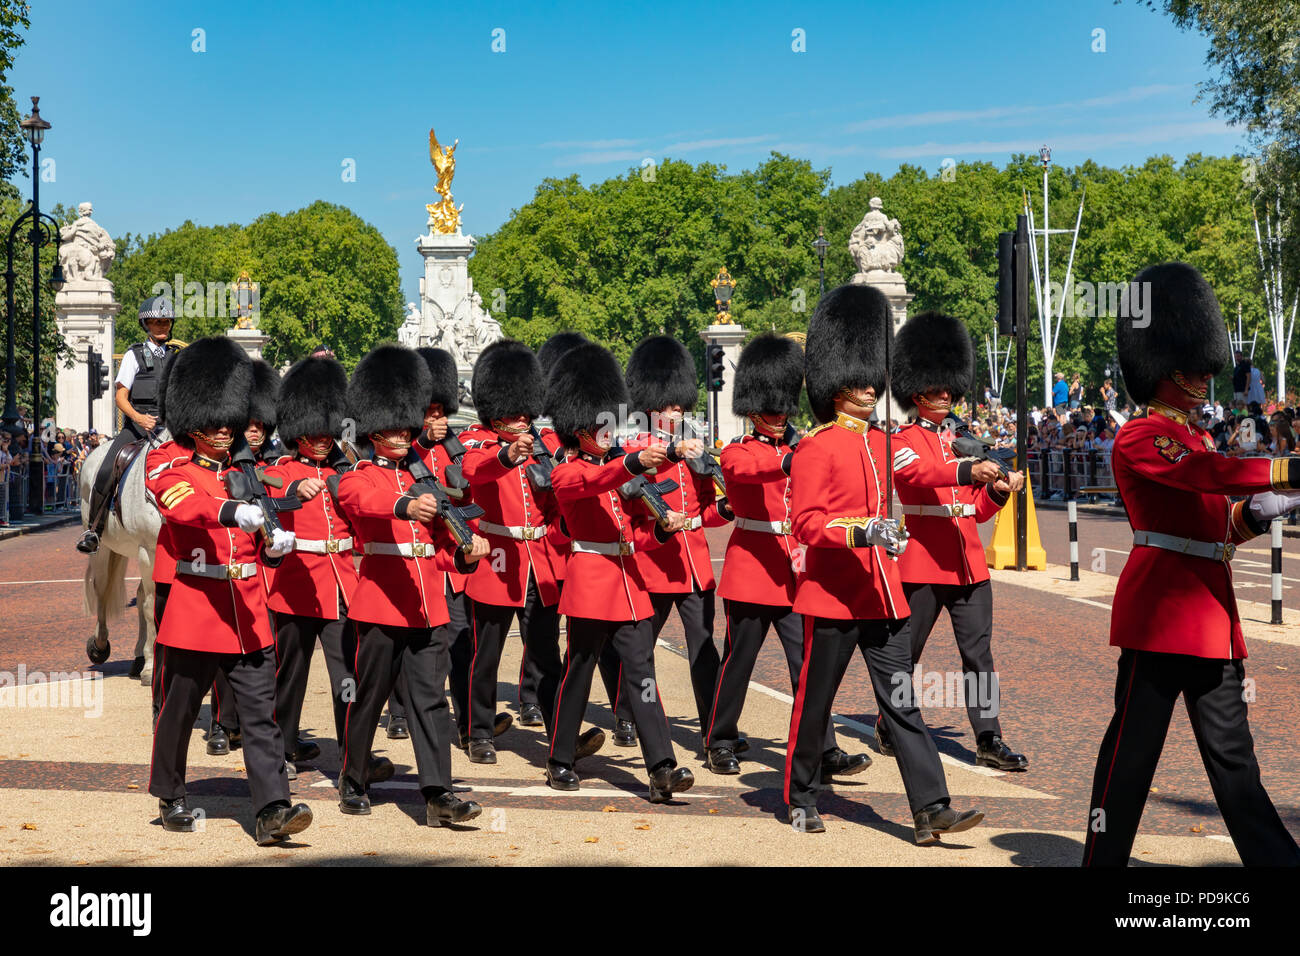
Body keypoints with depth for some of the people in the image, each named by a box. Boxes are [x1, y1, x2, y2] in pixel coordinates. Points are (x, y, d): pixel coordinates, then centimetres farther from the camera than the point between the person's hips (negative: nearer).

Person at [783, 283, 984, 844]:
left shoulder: (879, 443, 13)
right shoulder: (817, 447, -10)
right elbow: (805, 523, -17)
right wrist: (862, 531, -29)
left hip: (882, 597, 7)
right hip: (833, 597, -6)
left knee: (901, 702, 3)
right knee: (815, 701, 7)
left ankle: (931, 809, 1)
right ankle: (800, 798, 24)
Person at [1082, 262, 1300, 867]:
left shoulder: (1195, 437, 19)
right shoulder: (1139, 439, -9)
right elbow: (1210, 473, -28)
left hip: (1211, 617, 9)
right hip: (1162, 611, -9)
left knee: (1231, 754, 11)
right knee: (1133, 747, -1)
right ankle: (1103, 859, 10)